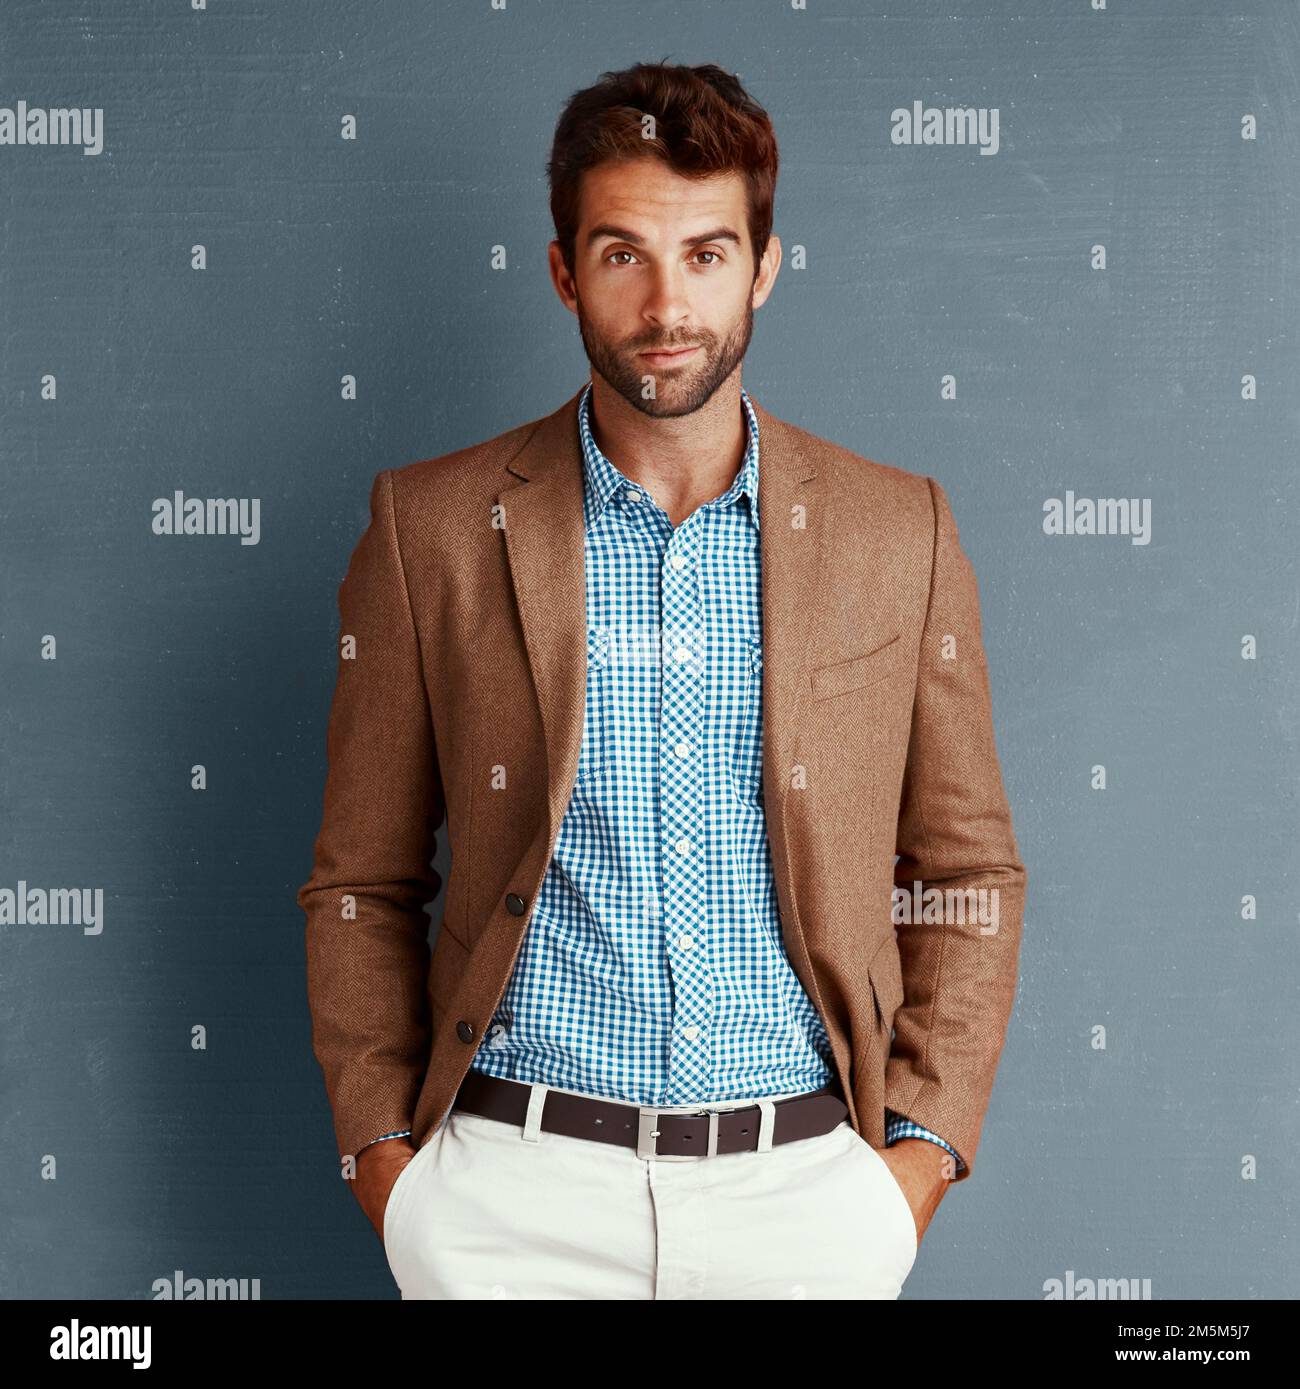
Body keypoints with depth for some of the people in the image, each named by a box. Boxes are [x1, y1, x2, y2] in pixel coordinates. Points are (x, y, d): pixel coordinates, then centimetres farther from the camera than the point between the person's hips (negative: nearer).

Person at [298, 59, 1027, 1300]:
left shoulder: (898, 533, 1)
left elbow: (968, 874, 7)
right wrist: (383, 1151, -2)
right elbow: (361, 886, 4)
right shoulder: (431, 526, -1)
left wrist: (923, 1150, 0)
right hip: (515, 1188, 0)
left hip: (805, 1189, 1)